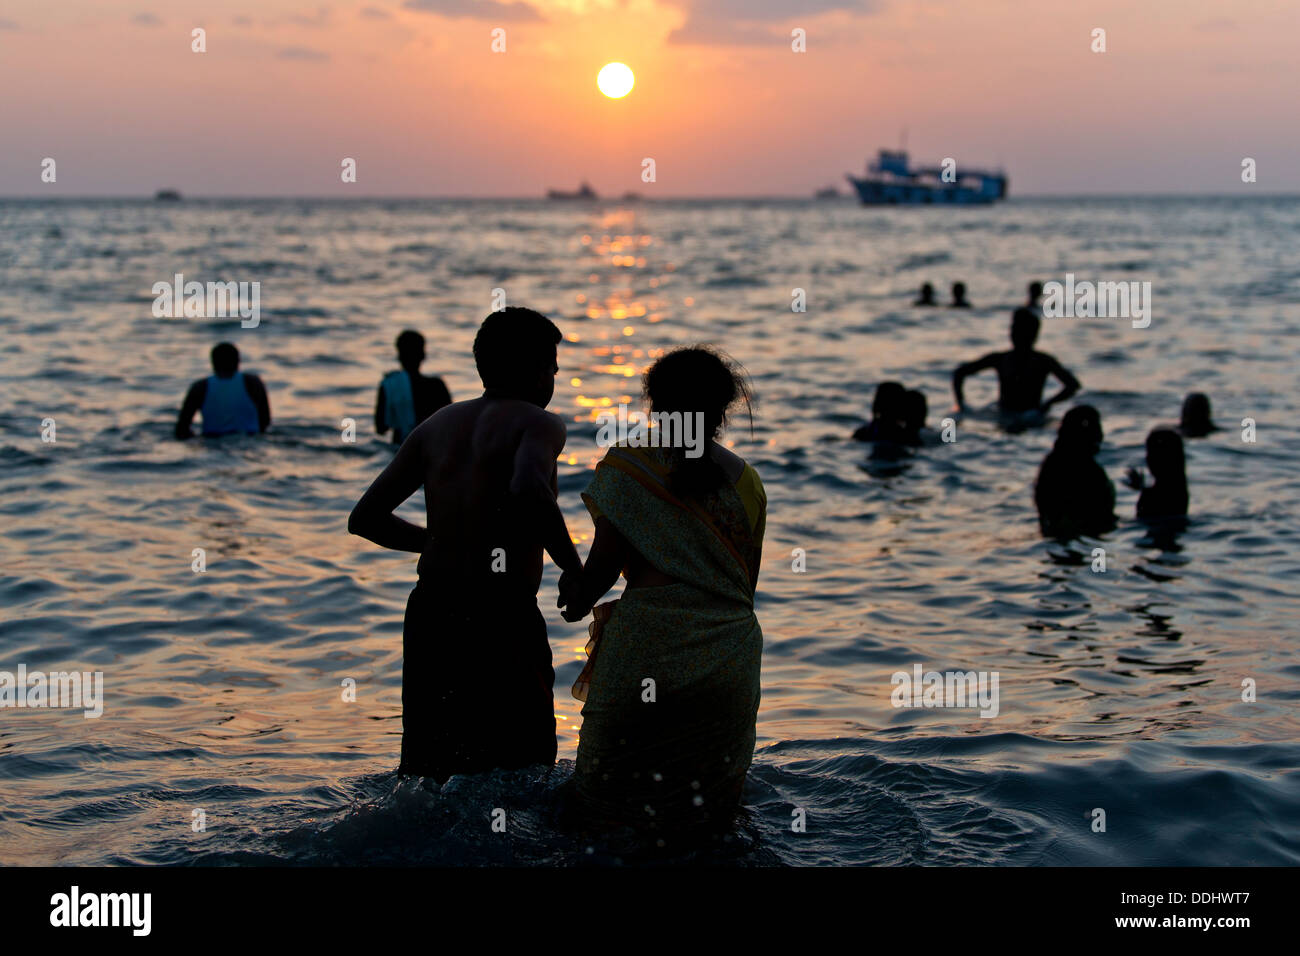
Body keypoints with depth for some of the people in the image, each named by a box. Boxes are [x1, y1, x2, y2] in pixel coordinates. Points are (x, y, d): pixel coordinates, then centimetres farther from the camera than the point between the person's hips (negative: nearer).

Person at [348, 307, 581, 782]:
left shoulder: (437, 425, 14)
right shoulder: (538, 423, -4)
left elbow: (364, 518, 13)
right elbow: (529, 490, -27)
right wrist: (575, 571, -14)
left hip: (428, 616, 6)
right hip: (501, 617, -6)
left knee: (425, 772, 13)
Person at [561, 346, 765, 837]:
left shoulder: (627, 465, -3)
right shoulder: (746, 481, 9)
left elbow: (606, 561, -5)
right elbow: (747, 583, 11)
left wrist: (579, 599, 15)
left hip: (647, 650, -4)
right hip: (730, 656, 4)